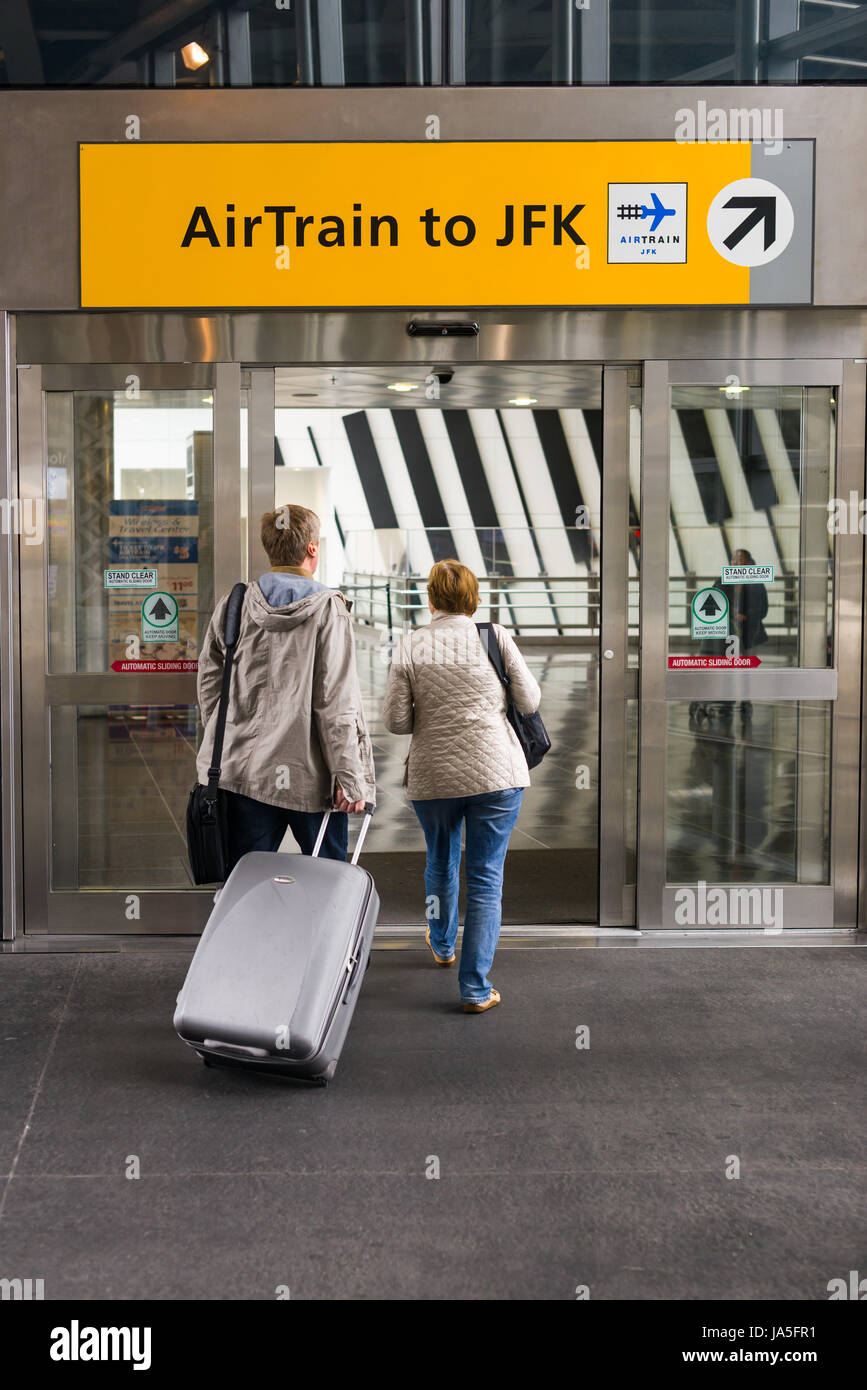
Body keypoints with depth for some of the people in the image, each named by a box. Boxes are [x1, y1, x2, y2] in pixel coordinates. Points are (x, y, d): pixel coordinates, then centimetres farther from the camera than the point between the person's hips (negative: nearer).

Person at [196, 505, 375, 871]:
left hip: (243, 770, 3)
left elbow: (209, 684, 9)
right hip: (310, 776, -3)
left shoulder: (232, 606, 4)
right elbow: (337, 702, -11)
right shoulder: (328, 609, -7)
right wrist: (350, 776, -9)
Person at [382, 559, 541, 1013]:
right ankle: (475, 987, 3)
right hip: (496, 772, -1)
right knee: (486, 876, 4)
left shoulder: (410, 645, -2)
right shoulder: (495, 637, -3)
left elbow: (395, 721, -5)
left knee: (441, 865, 23)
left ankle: (442, 945, 47)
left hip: (433, 775, 1)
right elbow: (529, 701, 2)